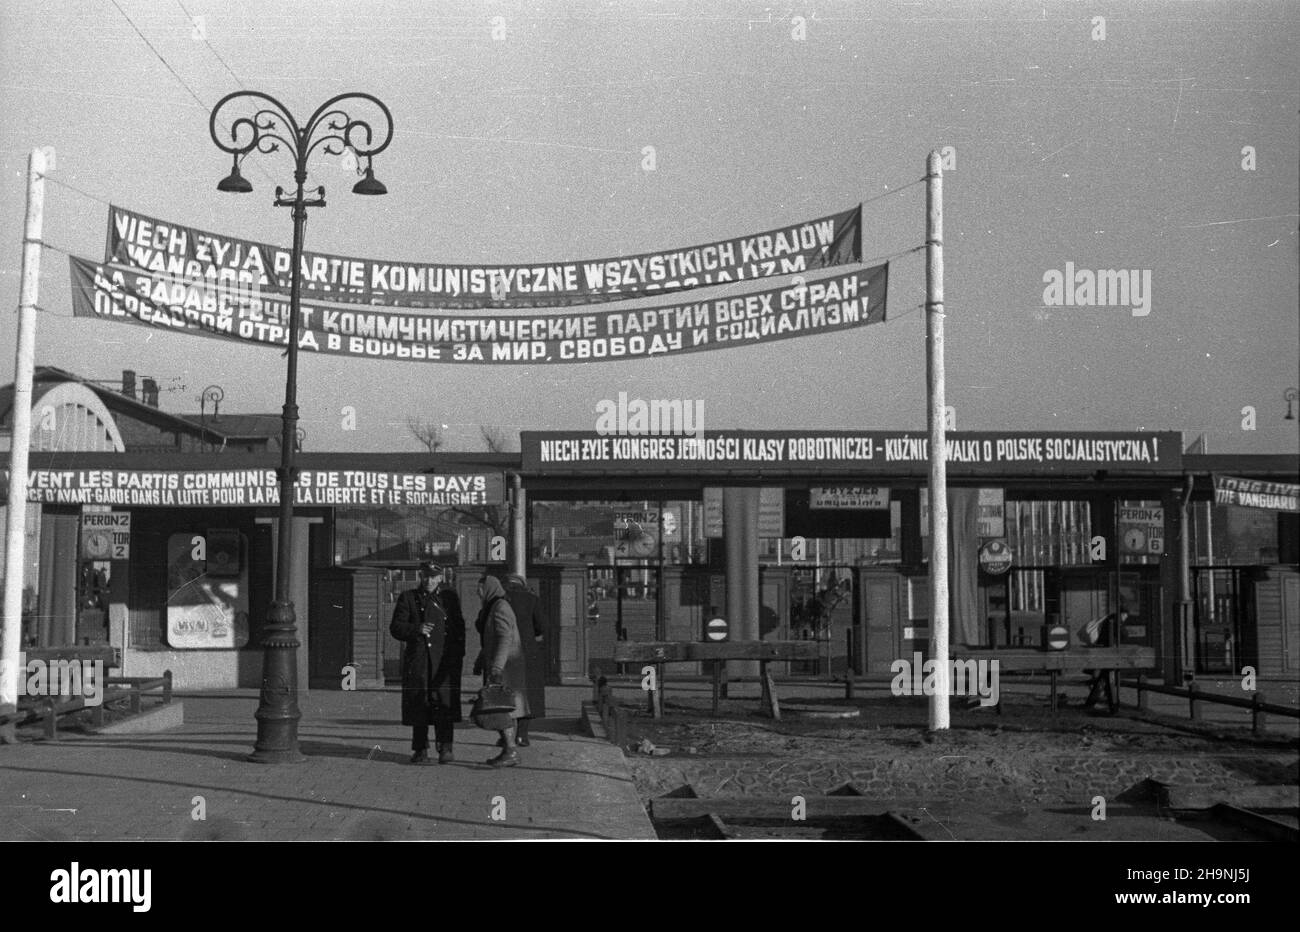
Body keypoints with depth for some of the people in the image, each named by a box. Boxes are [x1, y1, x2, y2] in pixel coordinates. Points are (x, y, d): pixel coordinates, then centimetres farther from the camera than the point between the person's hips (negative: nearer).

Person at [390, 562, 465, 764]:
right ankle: (420, 750, 8)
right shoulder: (408, 598, 9)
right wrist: (416, 629, -15)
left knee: (444, 704, -7)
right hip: (417, 661, 0)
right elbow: (395, 628, 3)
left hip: (444, 661, 0)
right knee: (418, 704, 1)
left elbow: (460, 628, 19)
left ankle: (445, 748, -6)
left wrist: (458, 655, 7)